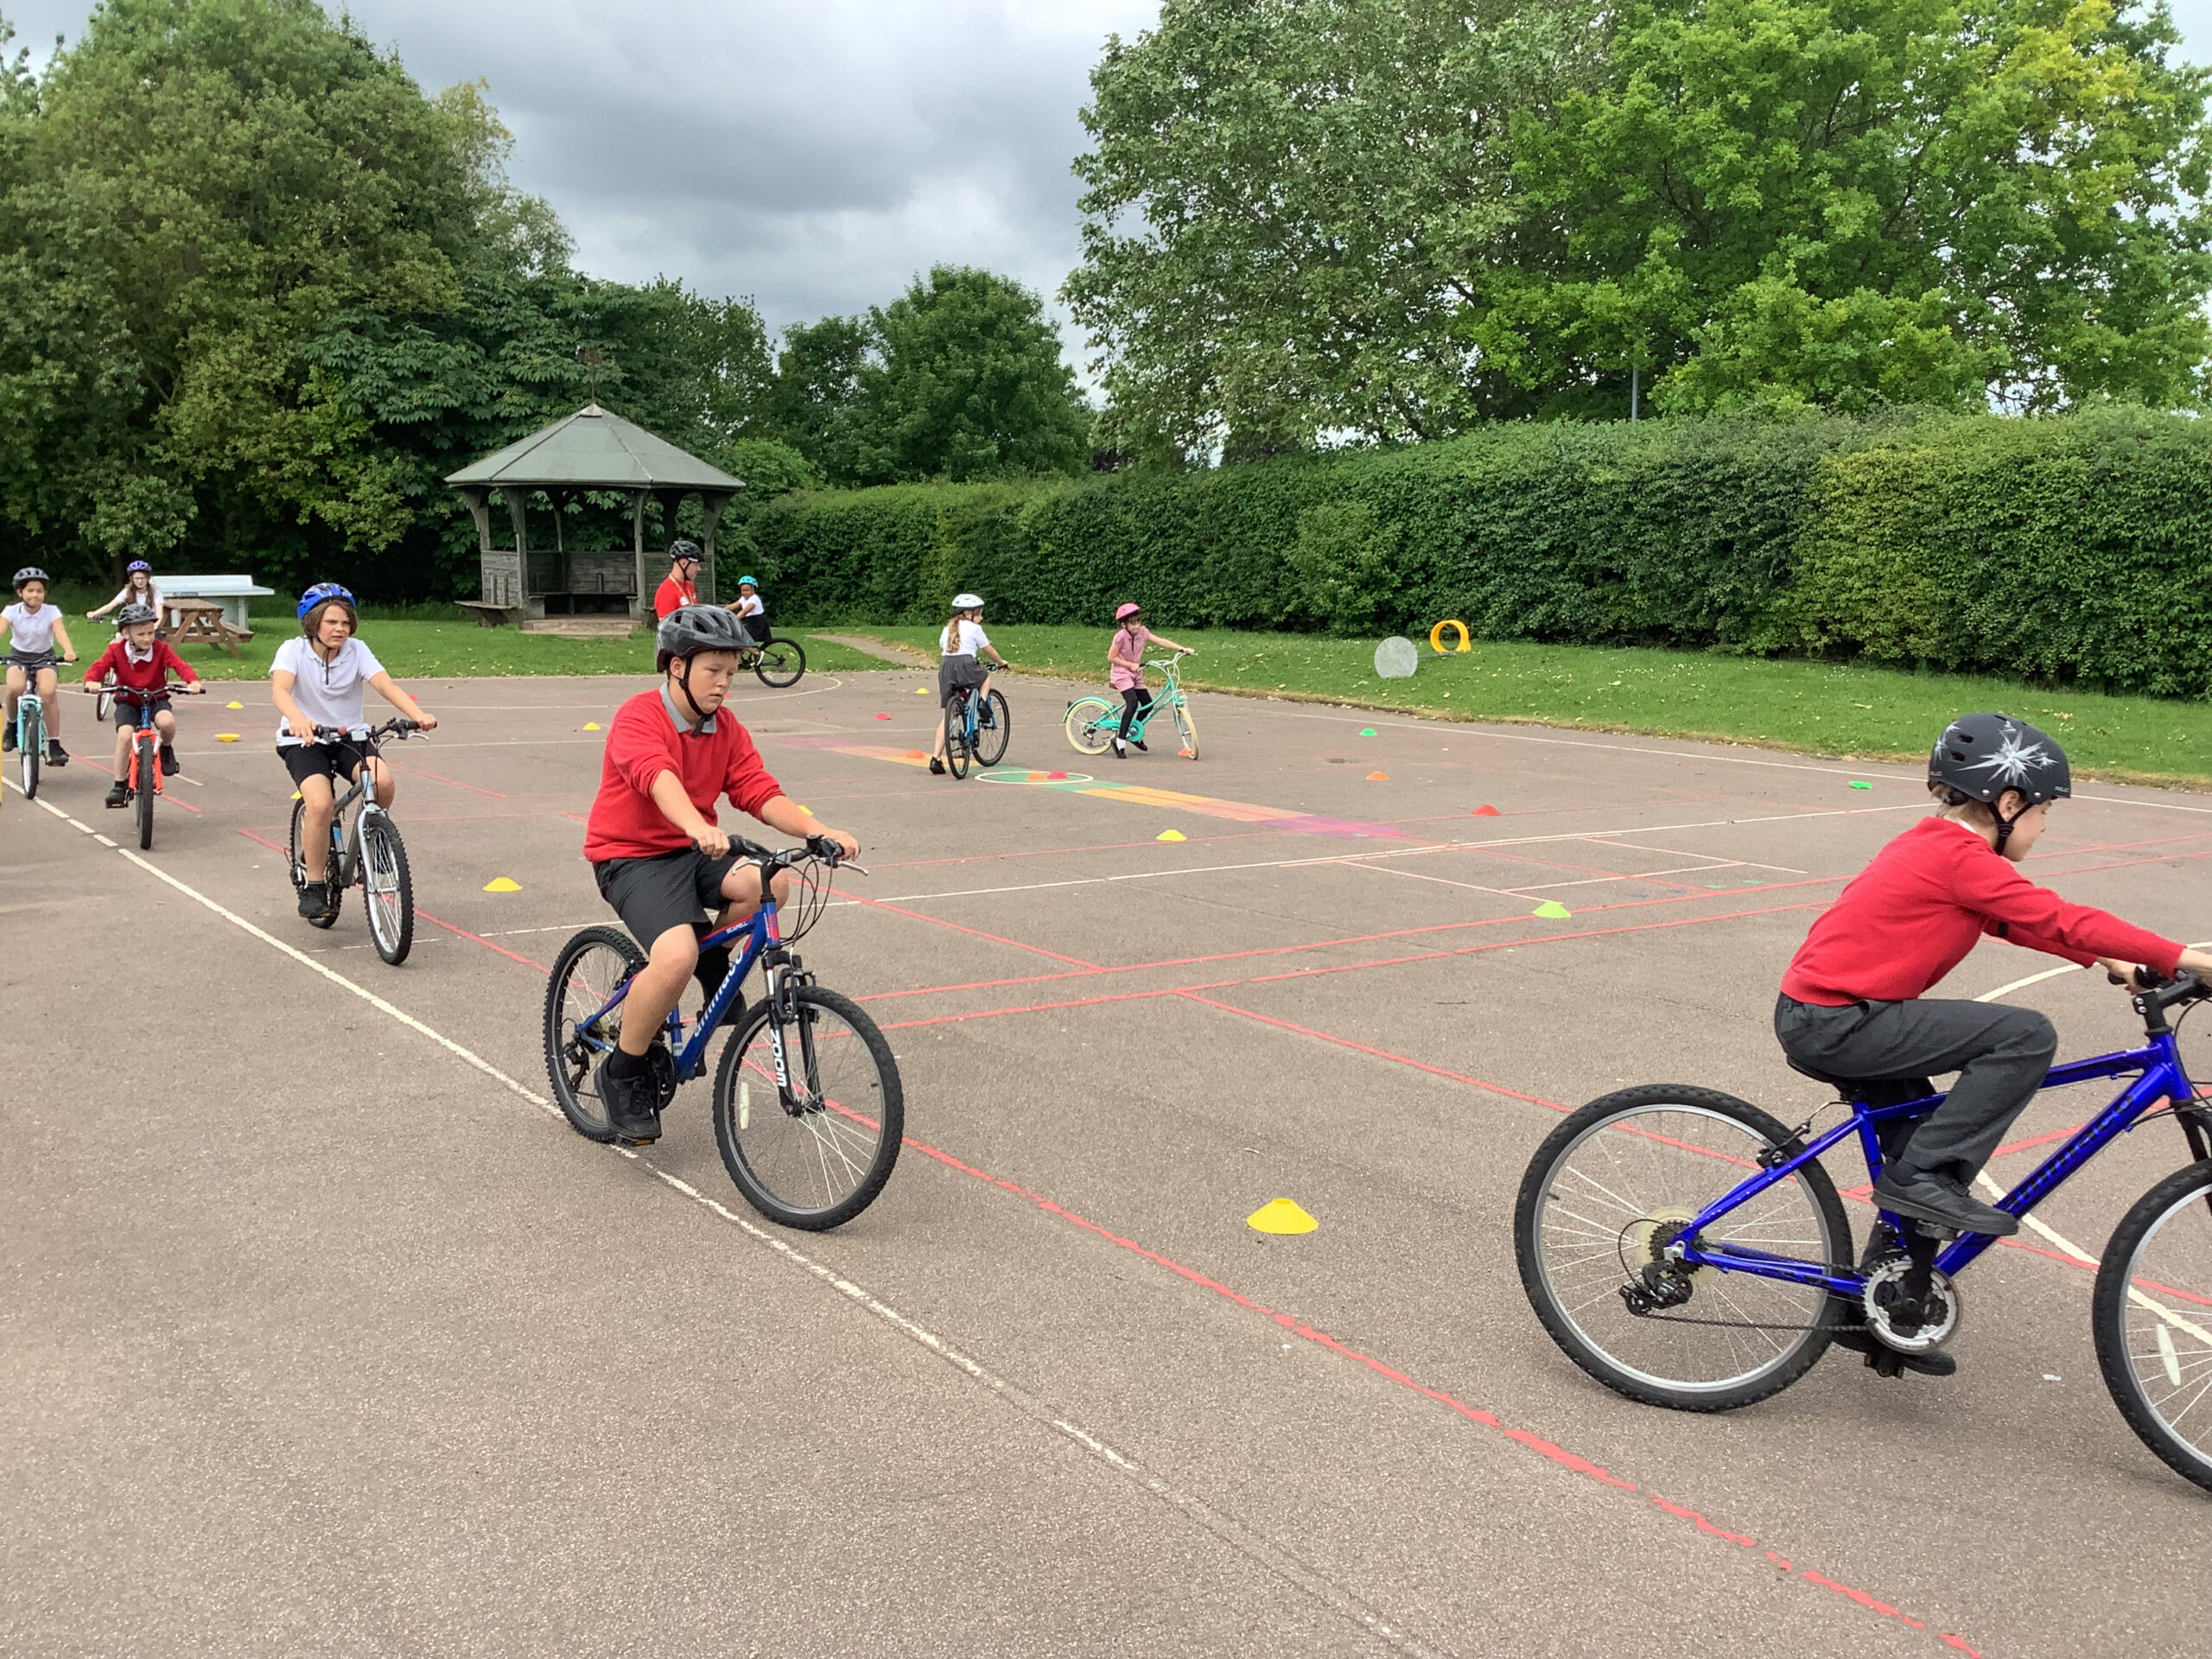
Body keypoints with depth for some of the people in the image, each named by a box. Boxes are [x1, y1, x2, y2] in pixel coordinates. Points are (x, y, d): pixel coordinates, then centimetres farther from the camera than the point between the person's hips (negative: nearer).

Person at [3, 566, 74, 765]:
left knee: (48, 692, -28)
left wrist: (69, 651, -51)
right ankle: (12, 723, 0)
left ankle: (54, 744, -19)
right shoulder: (12, 611, -11)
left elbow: (60, 632, -29)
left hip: (44, 657, -1)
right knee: (15, 688, -31)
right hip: (18, 656, 1)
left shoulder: (51, 611, -12)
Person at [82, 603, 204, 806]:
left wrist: (193, 681, -43)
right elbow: (98, 667, -17)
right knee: (125, 734, -25)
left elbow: (180, 665, -21)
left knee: (167, 721, -35)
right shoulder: (116, 651, -9)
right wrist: (91, 681, -41)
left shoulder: (161, 649, -9)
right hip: (127, 702, 0)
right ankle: (119, 785, -11)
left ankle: (167, 749, 2)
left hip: (156, 699, 0)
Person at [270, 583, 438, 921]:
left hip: (348, 737, 2)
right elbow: (279, 689, -28)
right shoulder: (294, 650, -10)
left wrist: (418, 715, -38)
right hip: (304, 741, -2)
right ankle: (313, 885, -10)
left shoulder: (357, 651, -4)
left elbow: (385, 685, -19)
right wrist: (298, 720, -51)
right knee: (321, 804, -29)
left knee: (383, 782, -28)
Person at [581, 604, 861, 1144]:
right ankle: (623, 1073, -7)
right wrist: (699, 827, -58)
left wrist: (820, 831, -25)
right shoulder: (638, 717, -17)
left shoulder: (725, 728, 3)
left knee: (768, 883, -25)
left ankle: (714, 958, 7)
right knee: (676, 956, -30)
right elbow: (658, 776, -38)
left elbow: (761, 794, -6)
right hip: (631, 857, -6)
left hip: (692, 851, 6)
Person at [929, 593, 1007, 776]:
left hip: (946, 667, 5)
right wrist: (1001, 662, 32)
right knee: (986, 676, 32)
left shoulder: (948, 629, 23)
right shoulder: (974, 628, 7)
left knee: (946, 716, 6)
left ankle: (936, 758, -1)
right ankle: (982, 701, 1)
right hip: (965, 666, -5)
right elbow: (989, 650, 14)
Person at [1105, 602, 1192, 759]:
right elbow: (1111, 657, -16)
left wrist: (1182, 648, -15)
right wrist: (1131, 665, -18)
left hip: (1135, 674, 7)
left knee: (1148, 704, 8)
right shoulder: (1121, 636, -20)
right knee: (1132, 703, -24)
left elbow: (1161, 641, -8)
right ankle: (1120, 740, -20)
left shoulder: (1142, 632, -3)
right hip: (1121, 674, -7)